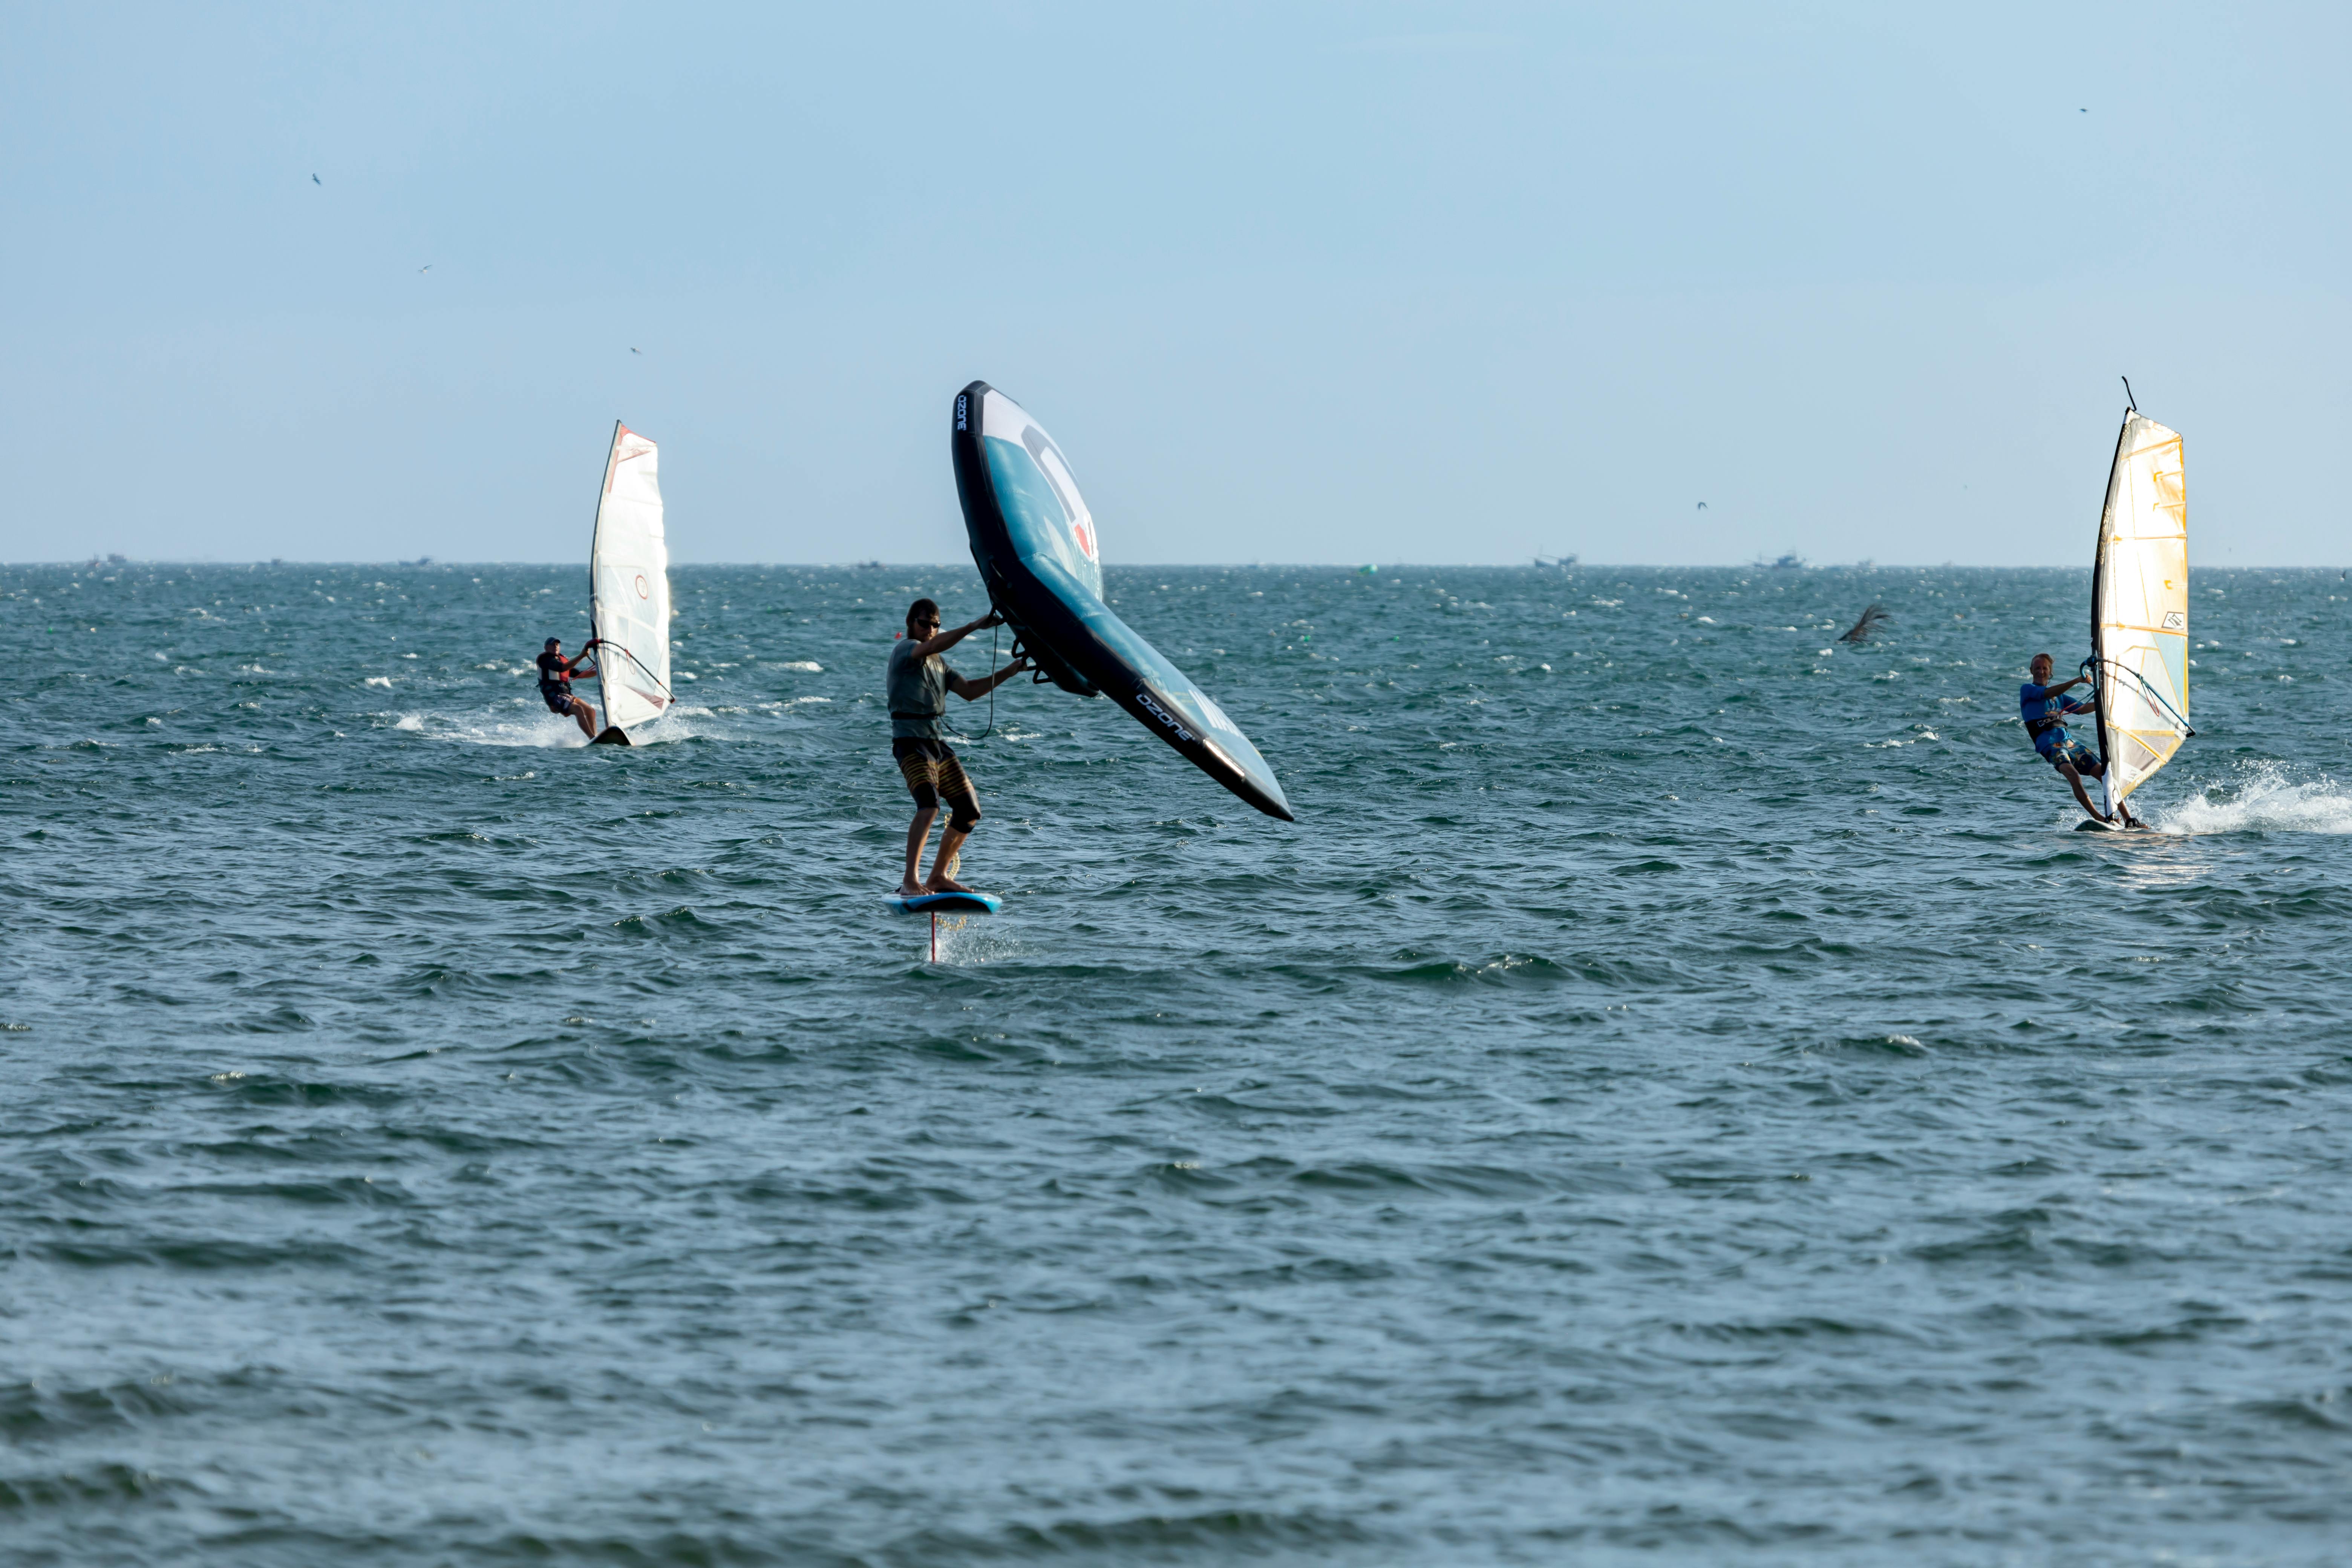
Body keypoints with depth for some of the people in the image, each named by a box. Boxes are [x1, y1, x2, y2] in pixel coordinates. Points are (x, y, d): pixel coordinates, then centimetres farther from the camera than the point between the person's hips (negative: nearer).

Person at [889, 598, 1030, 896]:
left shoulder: (938, 663, 22)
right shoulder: (904, 650, -4)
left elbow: (969, 691, 19)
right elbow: (932, 646, -26)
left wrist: (1008, 673, 9)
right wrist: (975, 626, -32)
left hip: (937, 742, 9)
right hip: (910, 741, -9)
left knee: (969, 811, 8)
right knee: (929, 804, -28)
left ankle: (939, 877, 20)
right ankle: (910, 882, -32)